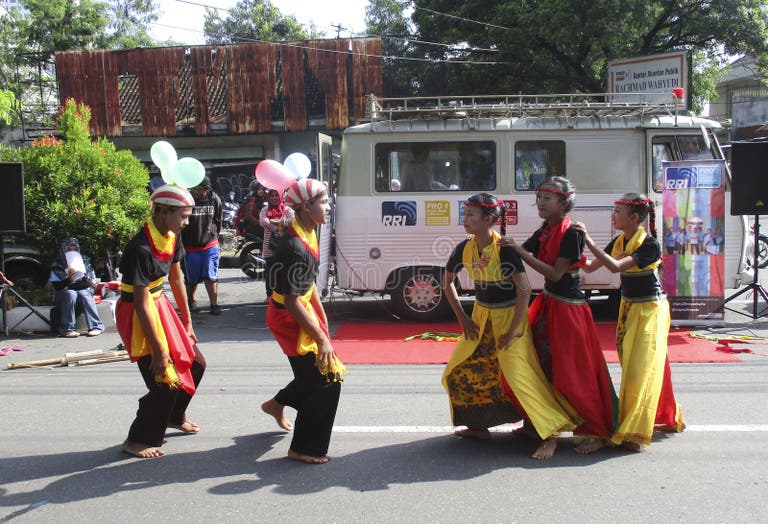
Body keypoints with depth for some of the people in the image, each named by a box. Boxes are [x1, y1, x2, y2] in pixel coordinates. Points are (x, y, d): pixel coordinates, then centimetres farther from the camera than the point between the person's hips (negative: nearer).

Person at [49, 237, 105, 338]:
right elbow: (56, 286, -11)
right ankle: (68, 329, -35)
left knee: (84, 294, -32)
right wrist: (68, 279, -26)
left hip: (83, 290, 1)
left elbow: (93, 282, 2)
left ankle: (96, 326, -35)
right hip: (64, 293, -1)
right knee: (71, 294, -34)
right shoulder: (58, 265, -2)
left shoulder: (84, 261, 5)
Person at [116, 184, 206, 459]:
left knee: (195, 364, 15)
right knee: (165, 382, -7)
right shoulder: (141, 248, -28)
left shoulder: (172, 237, -2)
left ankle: (174, 416, 40)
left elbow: (177, 279, 9)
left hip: (160, 303, 9)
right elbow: (141, 303, -25)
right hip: (138, 315, -9)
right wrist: (158, 350, -20)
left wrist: (187, 323, 11)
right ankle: (137, 441, 12)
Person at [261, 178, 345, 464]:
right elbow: (292, 301, -26)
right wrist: (321, 338, -22)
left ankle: (277, 403, 47)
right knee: (326, 380, -2)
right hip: (290, 318, -9)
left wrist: (321, 314, 16)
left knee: (315, 371, 22)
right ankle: (304, 448, 12)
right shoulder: (294, 247, -28)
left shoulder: (307, 235, 1)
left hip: (303, 310, 9)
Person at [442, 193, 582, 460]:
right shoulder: (464, 249, -5)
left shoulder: (504, 249, -22)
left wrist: (513, 330, -23)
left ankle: (550, 435, -2)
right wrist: (462, 318, 4)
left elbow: (524, 288, -24)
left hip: (509, 316, -7)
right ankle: (478, 426, 25)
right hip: (481, 316, 7)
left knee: (519, 376, -13)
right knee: (458, 372, 7)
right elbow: (447, 282, 9)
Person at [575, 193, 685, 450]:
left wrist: (589, 241, -32)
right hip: (628, 308, 8)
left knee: (642, 368, -9)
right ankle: (666, 417, 30)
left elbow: (616, 266, -30)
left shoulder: (649, 244, -19)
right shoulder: (618, 242, 4)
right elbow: (590, 266, 3)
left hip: (650, 310, -8)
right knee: (630, 364, 12)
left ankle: (635, 432, -7)